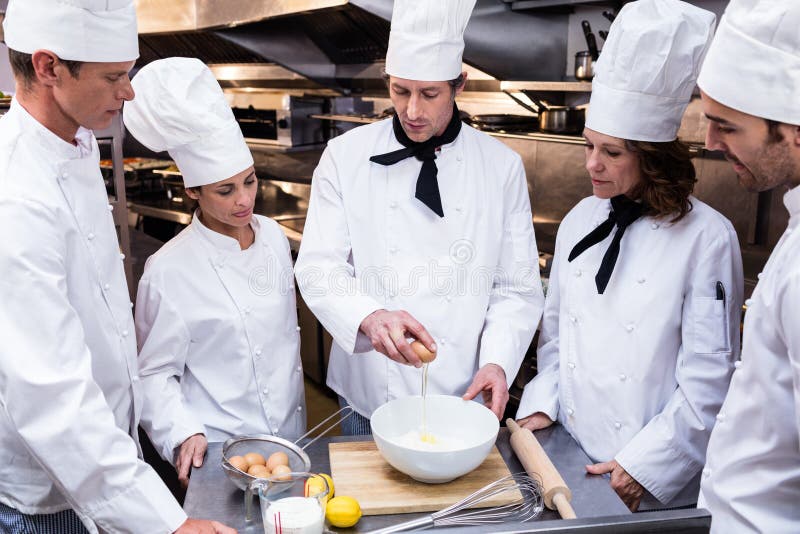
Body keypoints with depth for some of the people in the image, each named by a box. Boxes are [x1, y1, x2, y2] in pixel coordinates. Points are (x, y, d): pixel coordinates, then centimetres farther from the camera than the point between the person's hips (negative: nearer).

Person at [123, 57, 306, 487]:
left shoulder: (273, 236, 0)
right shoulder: (169, 270, -18)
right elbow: (153, 373, -11)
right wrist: (184, 435, -24)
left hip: (290, 435, 6)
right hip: (221, 452, -5)